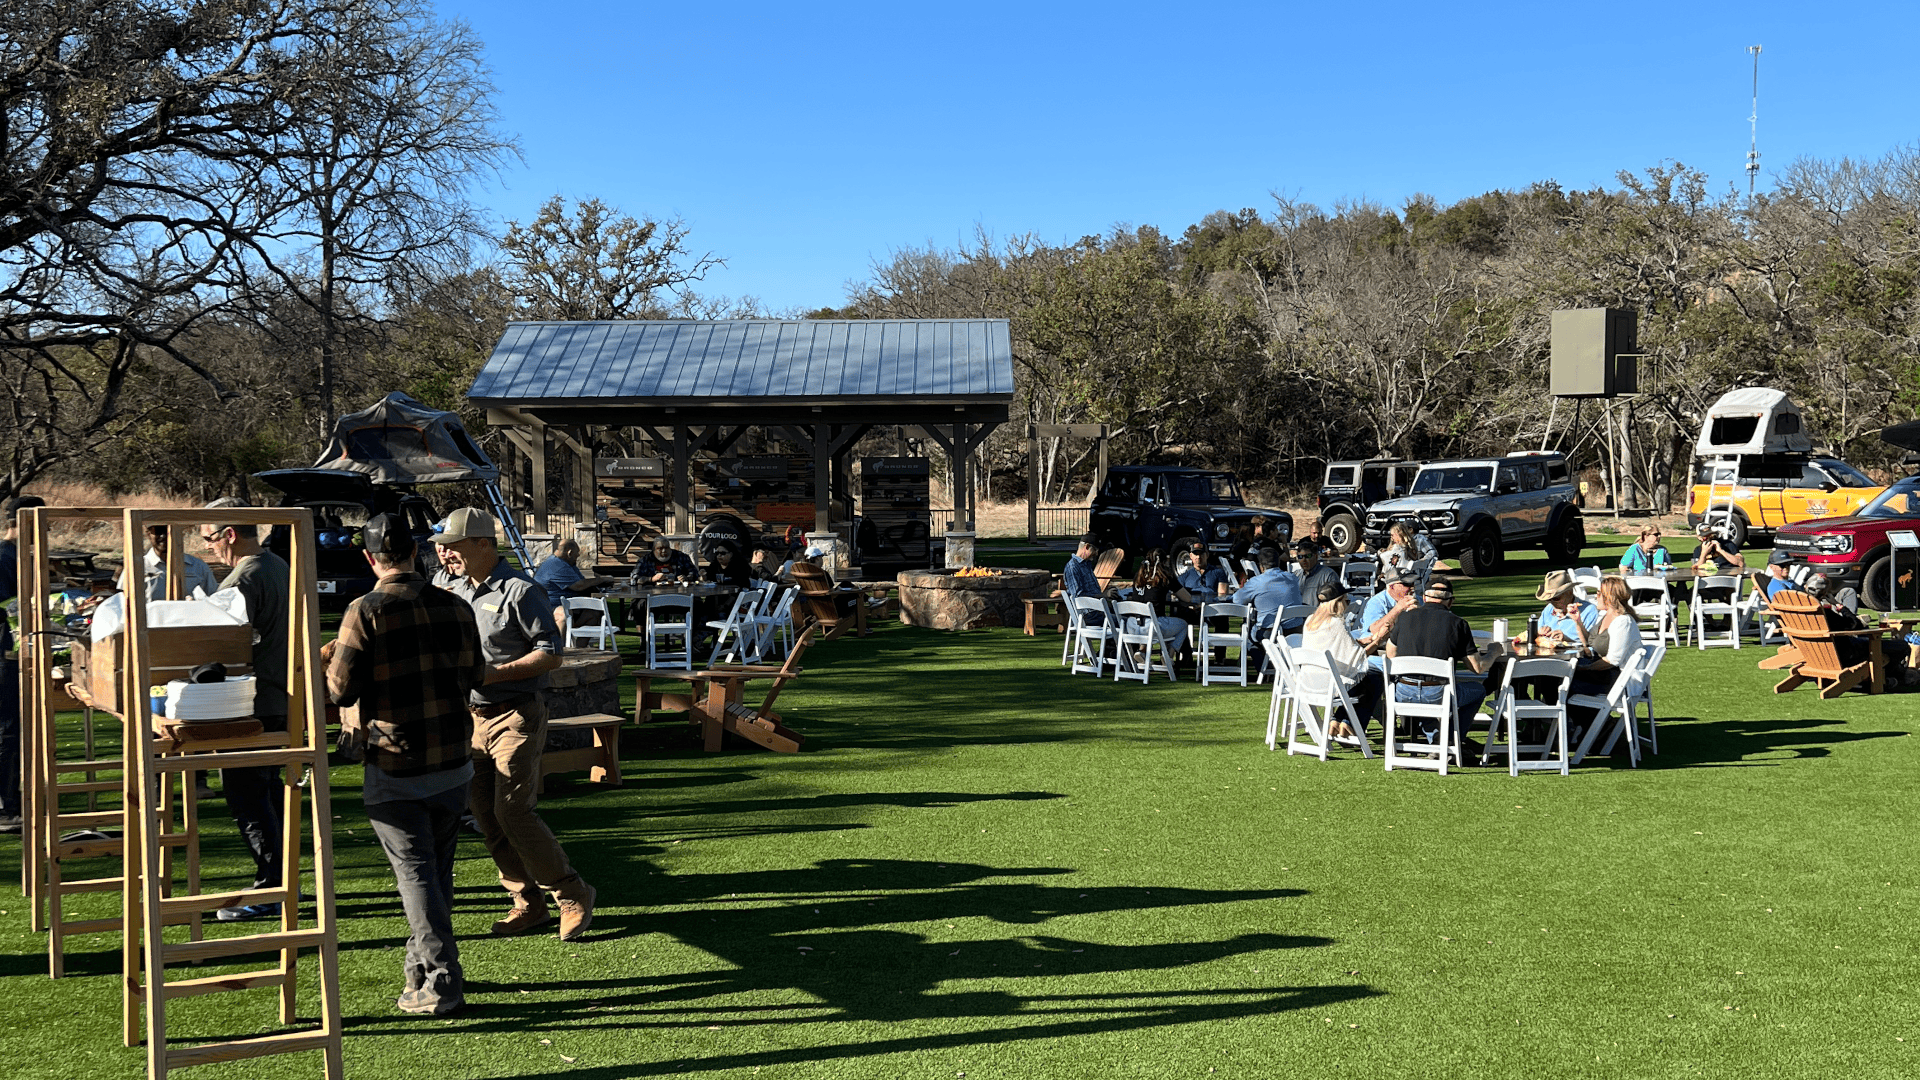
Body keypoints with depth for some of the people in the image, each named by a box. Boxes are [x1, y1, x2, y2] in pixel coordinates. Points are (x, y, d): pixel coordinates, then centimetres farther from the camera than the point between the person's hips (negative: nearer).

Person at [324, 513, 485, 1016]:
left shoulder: (365, 612, -13)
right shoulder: (455, 606, 0)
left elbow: (341, 690, -12)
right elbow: (475, 675, 12)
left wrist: (331, 659, 8)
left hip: (395, 768, -4)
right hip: (453, 761, 5)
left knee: (416, 871, 1)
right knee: (438, 867, 17)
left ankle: (441, 980, -2)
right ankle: (424, 962, 32)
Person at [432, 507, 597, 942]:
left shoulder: (519, 591, -12)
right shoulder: (446, 586, 10)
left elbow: (551, 653, -13)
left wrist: (496, 674, -20)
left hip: (517, 715, -8)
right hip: (472, 714, 8)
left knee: (512, 811, -12)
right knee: (484, 814, 7)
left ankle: (573, 894, 2)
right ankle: (529, 902, 18)